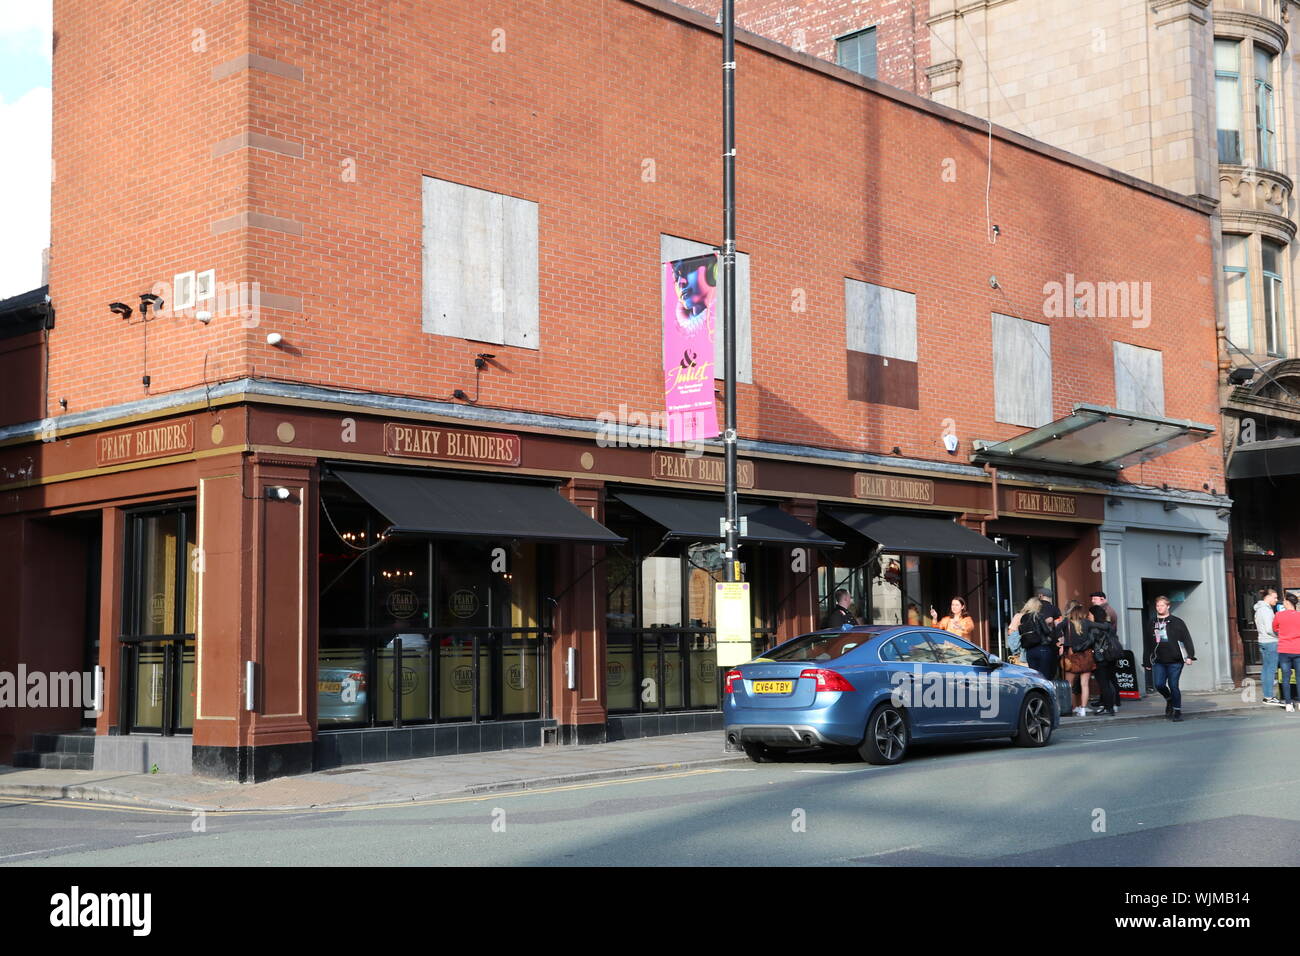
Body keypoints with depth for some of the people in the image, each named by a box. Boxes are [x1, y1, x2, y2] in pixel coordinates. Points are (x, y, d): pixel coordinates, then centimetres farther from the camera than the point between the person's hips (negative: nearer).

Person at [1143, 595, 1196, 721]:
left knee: (1173, 686, -4)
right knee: (1159, 685, -7)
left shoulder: (1177, 622, 3)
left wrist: (1190, 656, -11)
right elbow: (1146, 644, 15)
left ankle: (1177, 711, 10)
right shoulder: (1152, 623, 13)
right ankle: (1169, 700, 23)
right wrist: (1146, 662, 13)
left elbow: (1187, 639, -1)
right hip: (1158, 662, 3)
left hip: (1175, 661, -3)